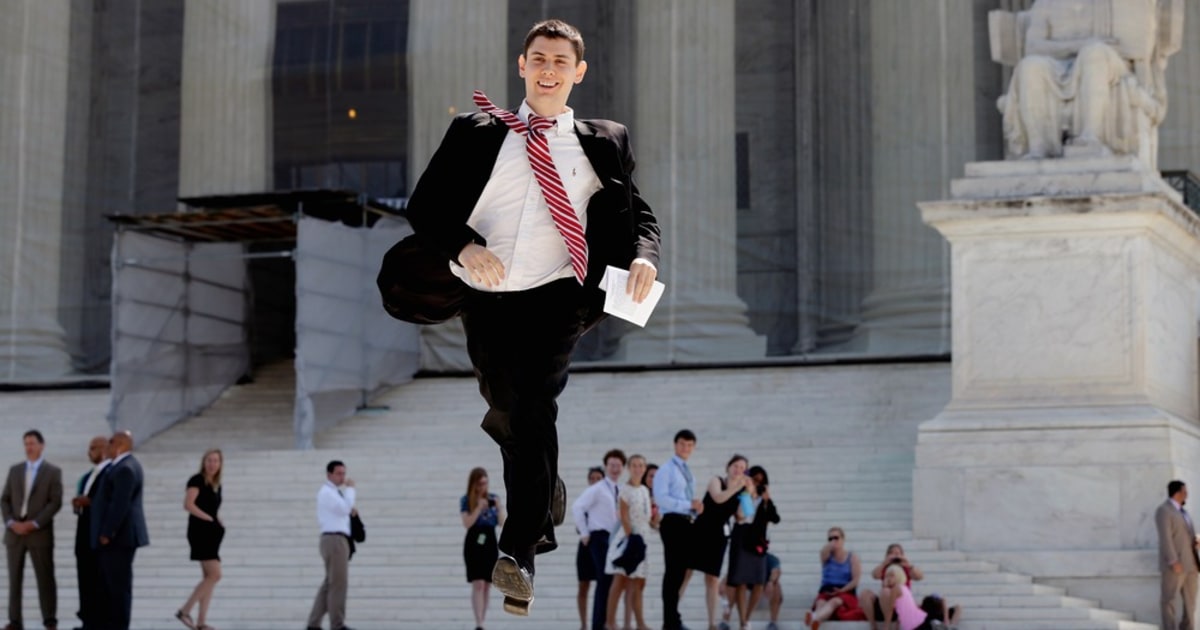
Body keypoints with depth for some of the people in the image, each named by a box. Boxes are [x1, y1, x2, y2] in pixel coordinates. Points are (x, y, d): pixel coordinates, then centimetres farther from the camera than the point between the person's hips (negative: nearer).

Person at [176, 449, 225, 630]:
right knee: (215, 575, -15)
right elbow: (188, 505, -18)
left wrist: (218, 522, 1)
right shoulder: (197, 480, -7)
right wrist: (209, 518, -16)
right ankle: (185, 611, -10)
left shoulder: (216, 485, 16)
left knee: (208, 577, 6)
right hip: (200, 531, -9)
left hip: (212, 532, 9)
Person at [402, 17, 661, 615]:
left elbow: (637, 213, 11)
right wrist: (462, 245, -12)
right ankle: (542, 522, 40)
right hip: (484, 300, 3)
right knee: (505, 418, 16)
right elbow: (424, 204, 7)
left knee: (532, 407, -21)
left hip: (554, 298, -3)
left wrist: (642, 256, -11)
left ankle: (518, 555, -24)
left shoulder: (603, 143, 11)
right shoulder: (474, 133, 11)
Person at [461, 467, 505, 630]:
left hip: (490, 544, 4)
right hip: (474, 544, -4)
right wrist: (479, 508, -20)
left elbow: (502, 523, 2)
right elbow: (467, 523, -12)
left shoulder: (494, 499, 6)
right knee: (478, 584, -13)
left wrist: (499, 507, -14)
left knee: (486, 586, 6)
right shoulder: (466, 501, -2)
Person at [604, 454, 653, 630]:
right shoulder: (626, 489, -7)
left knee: (639, 584, 7)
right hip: (628, 537, -8)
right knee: (620, 581, -9)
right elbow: (624, 516, -13)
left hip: (643, 538, 8)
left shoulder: (645, 490, 15)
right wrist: (631, 538, -20)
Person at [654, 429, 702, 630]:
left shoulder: (687, 471, 21)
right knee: (672, 571, -8)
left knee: (681, 572, 10)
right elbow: (661, 498, -17)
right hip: (673, 522, -8)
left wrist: (696, 508, 3)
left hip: (687, 523, 9)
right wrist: (689, 505, -19)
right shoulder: (667, 469, -6)